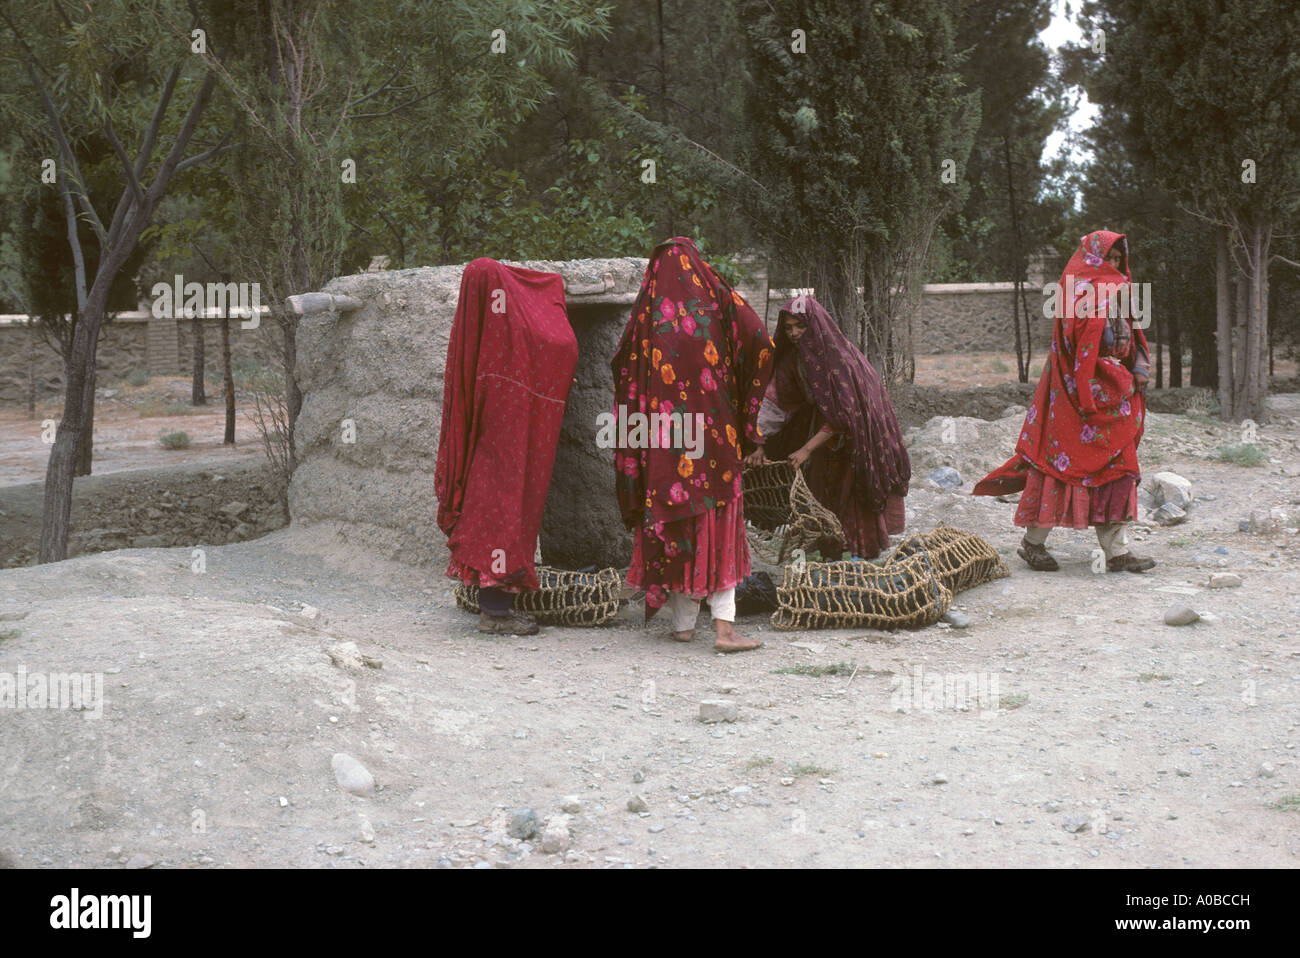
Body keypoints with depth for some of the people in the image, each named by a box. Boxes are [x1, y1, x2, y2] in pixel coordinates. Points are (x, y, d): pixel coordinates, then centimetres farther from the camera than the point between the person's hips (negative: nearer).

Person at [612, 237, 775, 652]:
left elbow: (622, 369, 9)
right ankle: (724, 625, -10)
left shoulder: (646, 312, 6)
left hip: (661, 432, 1)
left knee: (674, 520, 8)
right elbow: (761, 343, -7)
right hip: (714, 430, -1)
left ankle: (683, 623, 11)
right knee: (717, 523, -1)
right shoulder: (717, 300, 2)